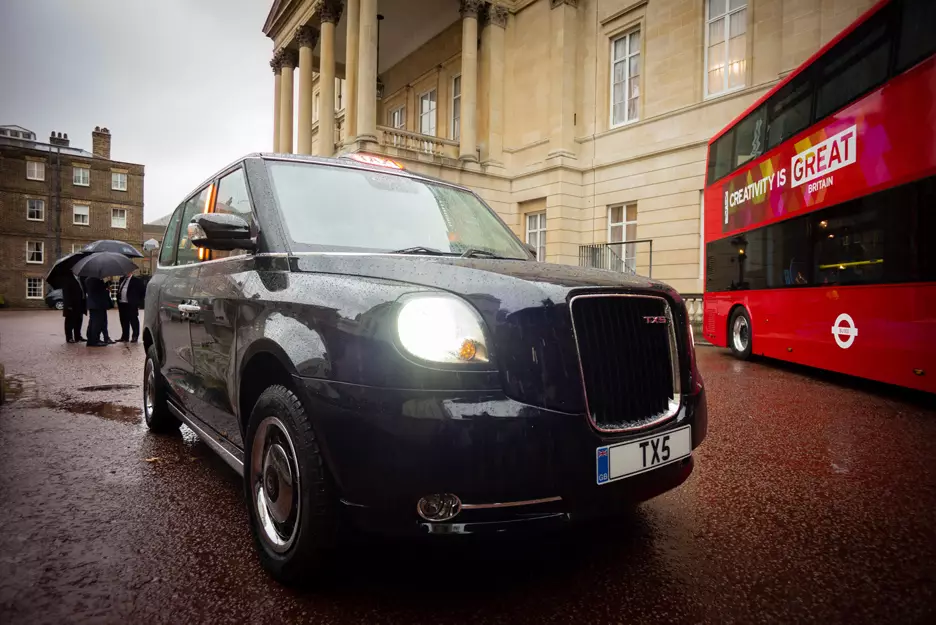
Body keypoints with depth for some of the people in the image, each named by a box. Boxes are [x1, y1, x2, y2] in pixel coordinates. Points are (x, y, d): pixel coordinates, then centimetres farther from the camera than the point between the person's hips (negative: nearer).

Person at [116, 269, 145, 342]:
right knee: (124, 321, 12)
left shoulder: (136, 280, -6)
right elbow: (118, 290, 21)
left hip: (131, 305, -6)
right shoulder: (122, 279, 14)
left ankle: (135, 337, 11)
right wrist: (118, 302, 14)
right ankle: (125, 337, 21)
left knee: (133, 321, 2)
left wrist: (138, 302, -7)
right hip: (122, 304, 7)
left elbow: (143, 292, -7)